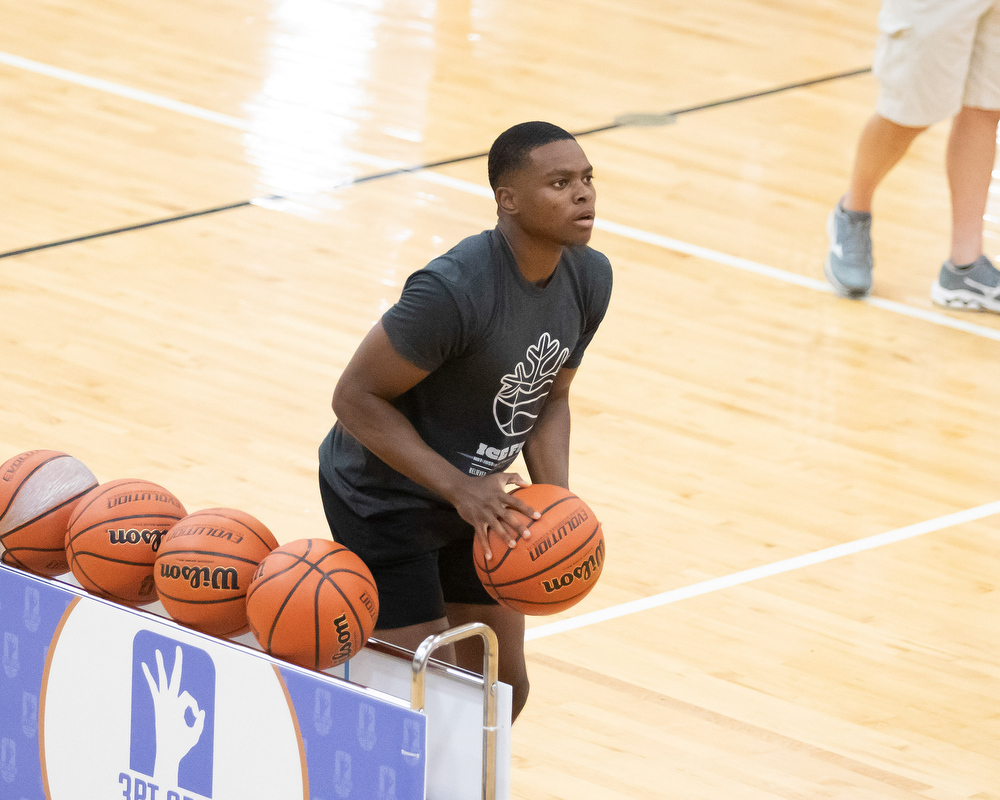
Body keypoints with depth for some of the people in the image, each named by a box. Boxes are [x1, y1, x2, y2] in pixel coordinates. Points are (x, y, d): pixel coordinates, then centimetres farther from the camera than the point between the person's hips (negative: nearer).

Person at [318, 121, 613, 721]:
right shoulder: (455, 290, -33)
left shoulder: (590, 278, -7)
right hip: (383, 502, -8)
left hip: (476, 496, 8)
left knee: (503, 687, 12)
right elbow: (356, 396, -25)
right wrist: (458, 487, -30)